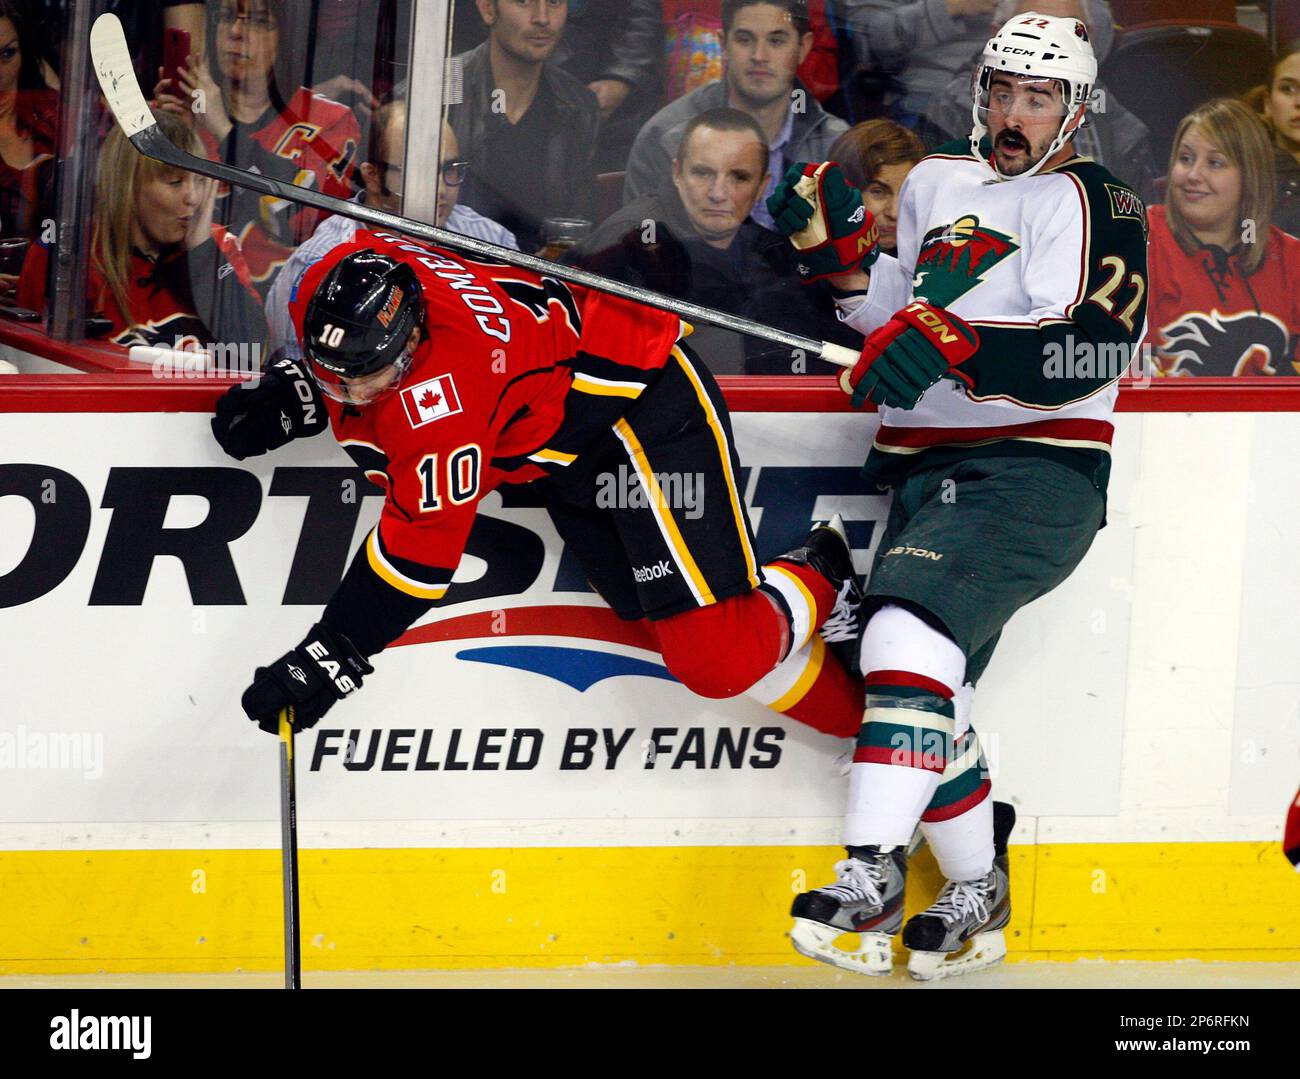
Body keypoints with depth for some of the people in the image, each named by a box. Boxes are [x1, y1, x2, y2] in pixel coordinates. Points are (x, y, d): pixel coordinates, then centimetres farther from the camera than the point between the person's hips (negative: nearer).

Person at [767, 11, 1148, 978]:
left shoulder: (1090, 203, -6)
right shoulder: (937, 182, 18)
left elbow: (1096, 349, -21)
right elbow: (894, 315, 28)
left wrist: (955, 348, -33)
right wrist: (838, 248, 9)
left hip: (1035, 472, -7)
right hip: (927, 472, 8)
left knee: (914, 629, -27)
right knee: (925, 683, 3)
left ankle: (872, 879, -31)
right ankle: (978, 888, 21)